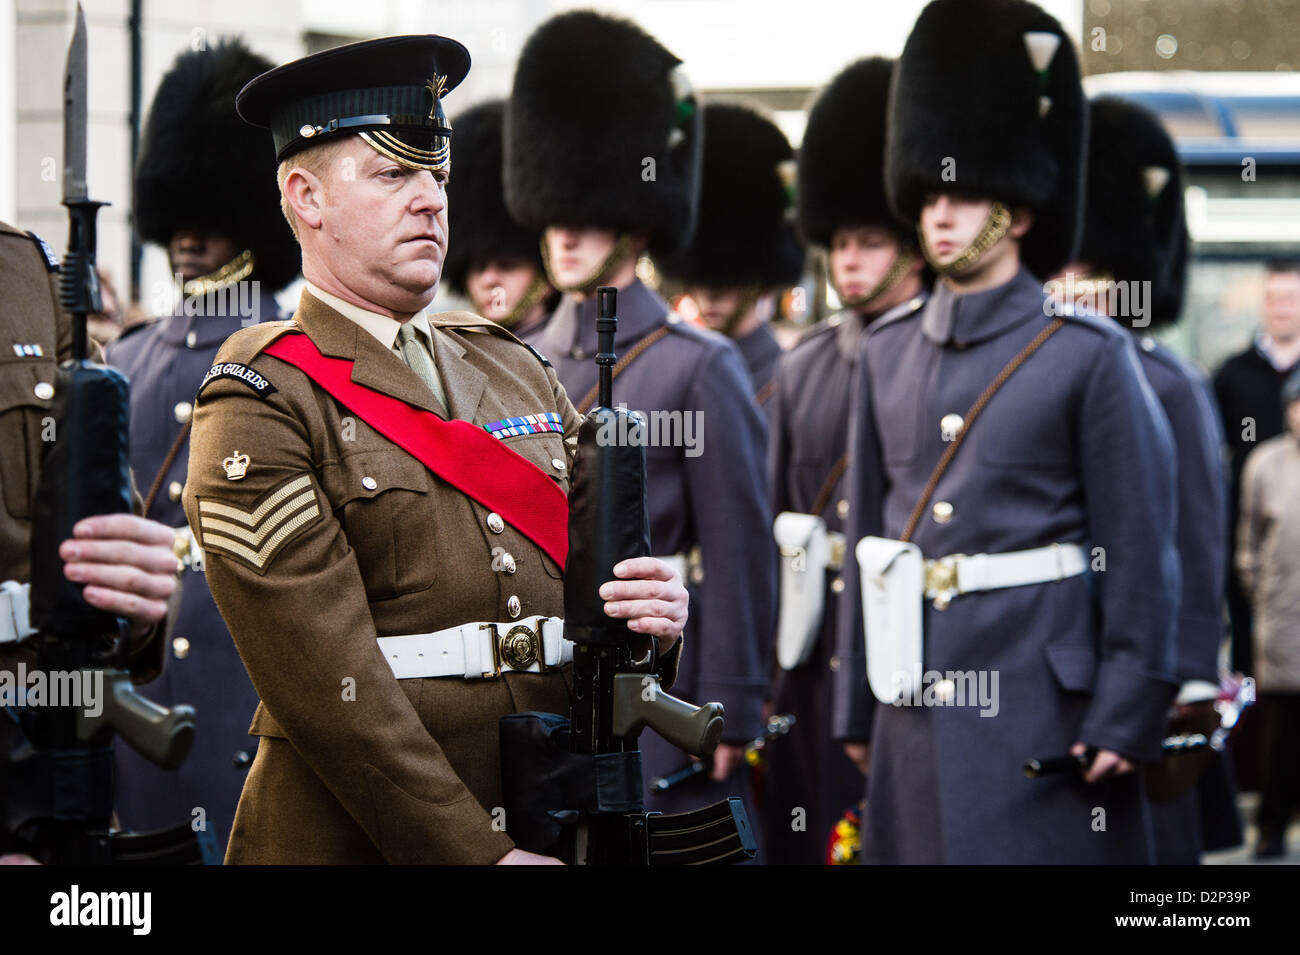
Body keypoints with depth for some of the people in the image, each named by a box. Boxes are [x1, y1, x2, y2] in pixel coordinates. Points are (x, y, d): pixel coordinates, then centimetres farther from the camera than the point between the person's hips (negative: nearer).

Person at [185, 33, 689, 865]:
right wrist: (481, 854, -22)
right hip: (353, 843, -6)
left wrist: (655, 614, -10)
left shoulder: (514, 369, 13)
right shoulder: (261, 407, -9)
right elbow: (326, 677, -17)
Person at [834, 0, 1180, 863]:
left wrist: (1126, 717, -10)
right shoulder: (888, 354, 10)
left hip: (1041, 704, -5)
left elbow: (1141, 554, -7)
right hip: (916, 706, 5)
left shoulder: (1090, 357, -5)